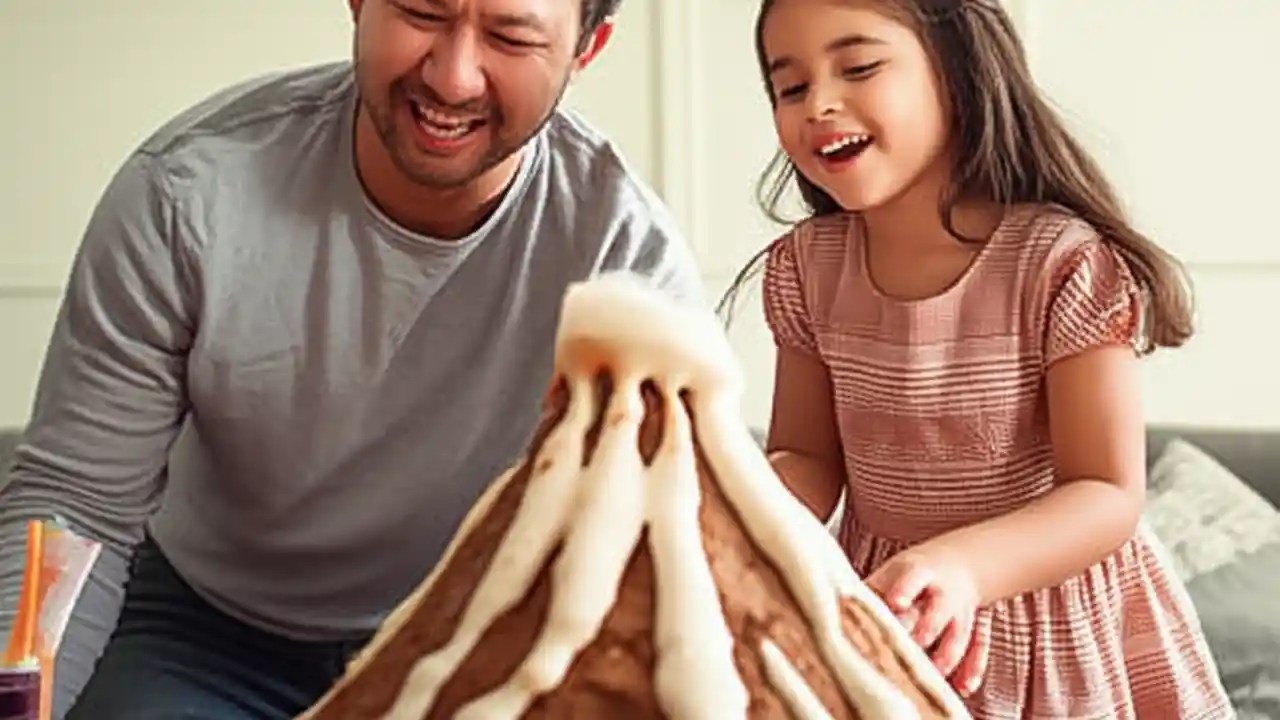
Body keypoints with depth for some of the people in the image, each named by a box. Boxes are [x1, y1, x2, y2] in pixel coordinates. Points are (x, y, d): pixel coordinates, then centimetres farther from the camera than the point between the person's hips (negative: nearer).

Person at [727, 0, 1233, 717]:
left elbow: (1109, 498, -21)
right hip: (883, 613, 4)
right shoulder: (806, 268, -5)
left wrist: (959, 566, -38)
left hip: (1062, 630, -4)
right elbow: (808, 456, 0)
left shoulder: (1065, 264, -20)